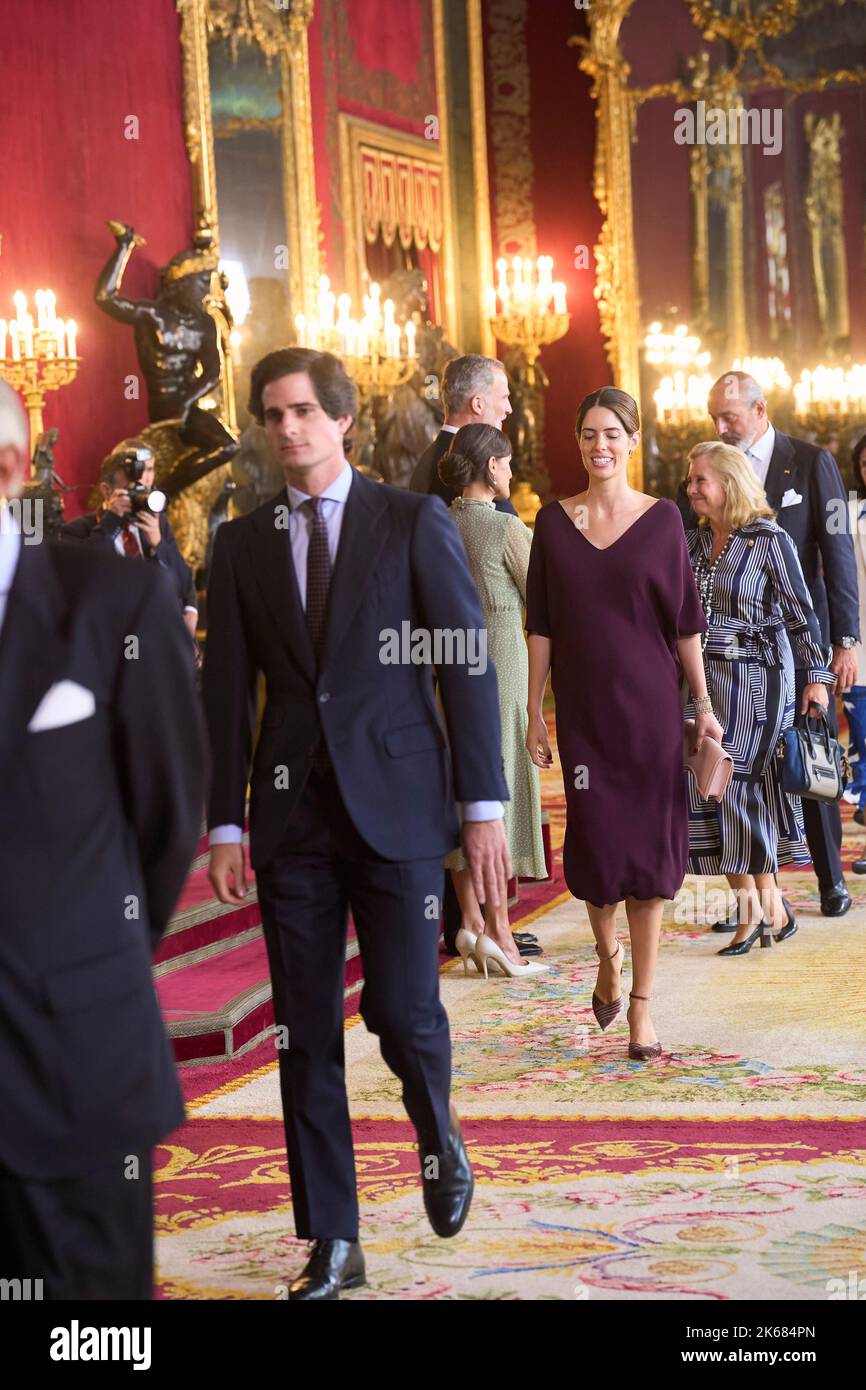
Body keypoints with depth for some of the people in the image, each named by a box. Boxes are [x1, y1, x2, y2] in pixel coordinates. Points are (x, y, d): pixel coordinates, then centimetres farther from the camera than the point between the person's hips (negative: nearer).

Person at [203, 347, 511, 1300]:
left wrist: (483, 803, -7)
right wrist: (224, 824, 4)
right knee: (307, 1034, 4)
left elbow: (467, 663, -2)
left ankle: (439, 1137, 28)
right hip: (291, 814, 3)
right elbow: (226, 692, 9)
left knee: (404, 1012, -7)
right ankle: (332, 1245, 13)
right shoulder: (242, 544, 9)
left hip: (396, 802, -3)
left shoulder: (415, 523, 1)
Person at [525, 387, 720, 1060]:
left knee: (649, 847, -1)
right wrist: (534, 710, 2)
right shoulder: (554, 521, 4)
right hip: (583, 709, 1)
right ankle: (608, 956, 32)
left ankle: (642, 1005, 5)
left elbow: (684, 620, 3)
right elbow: (541, 625, 5)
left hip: (650, 706, -1)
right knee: (594, 841, 1)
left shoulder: (661, 518, 0)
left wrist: (704, 705, 3)